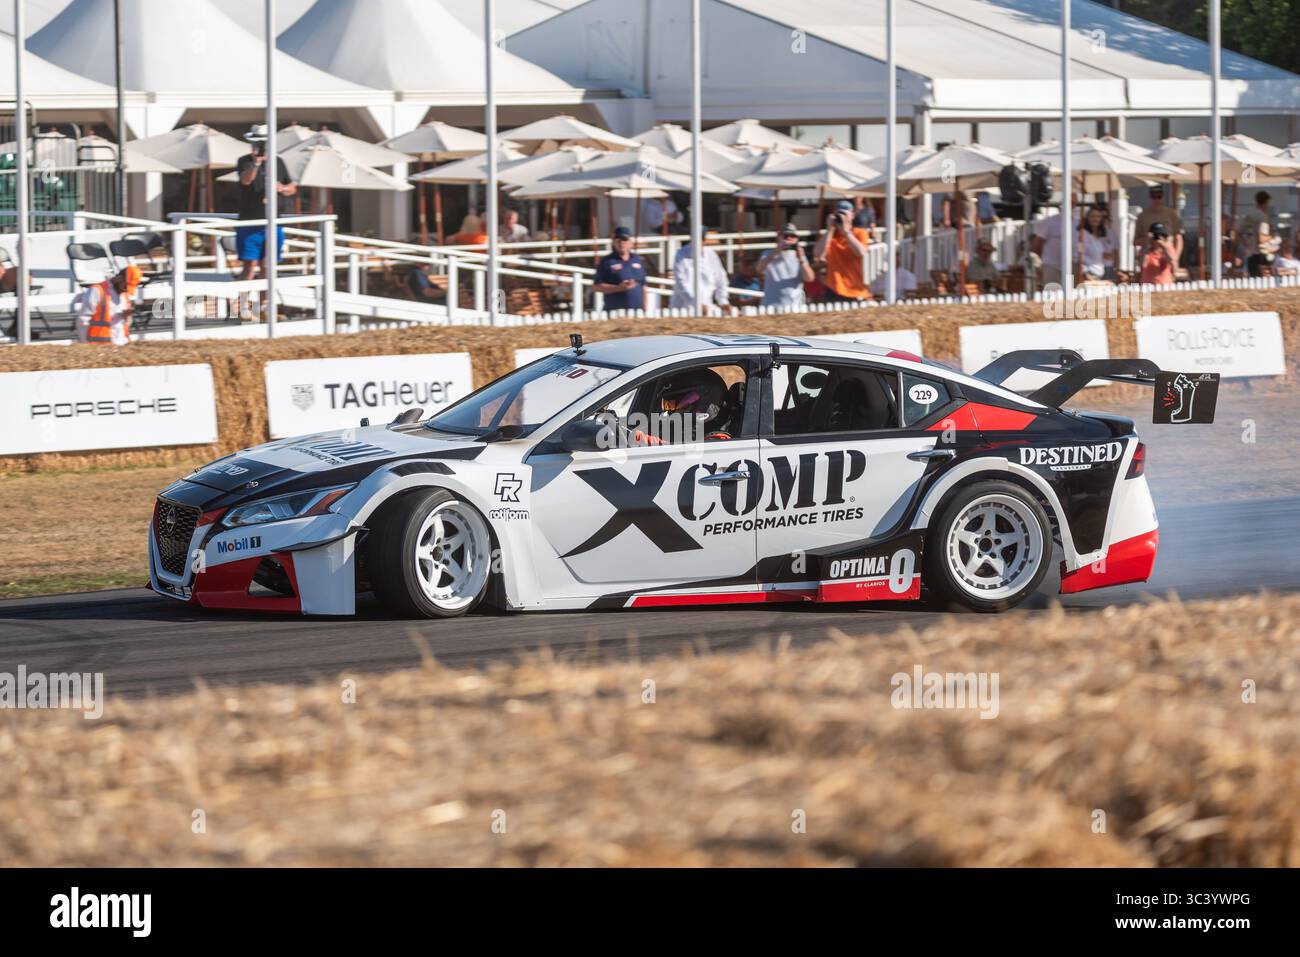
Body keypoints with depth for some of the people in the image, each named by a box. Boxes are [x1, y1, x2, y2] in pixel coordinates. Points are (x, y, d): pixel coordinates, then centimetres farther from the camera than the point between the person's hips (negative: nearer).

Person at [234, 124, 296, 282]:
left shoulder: (278, 163, 11)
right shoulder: (245, 161, -2)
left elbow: (293, 188, 19)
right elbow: (245, 180, -22)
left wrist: (282, 188, -4)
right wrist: (256, 163, -39)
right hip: (250, 224, -4)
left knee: (267, 266, 10)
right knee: (250, 265, -10)